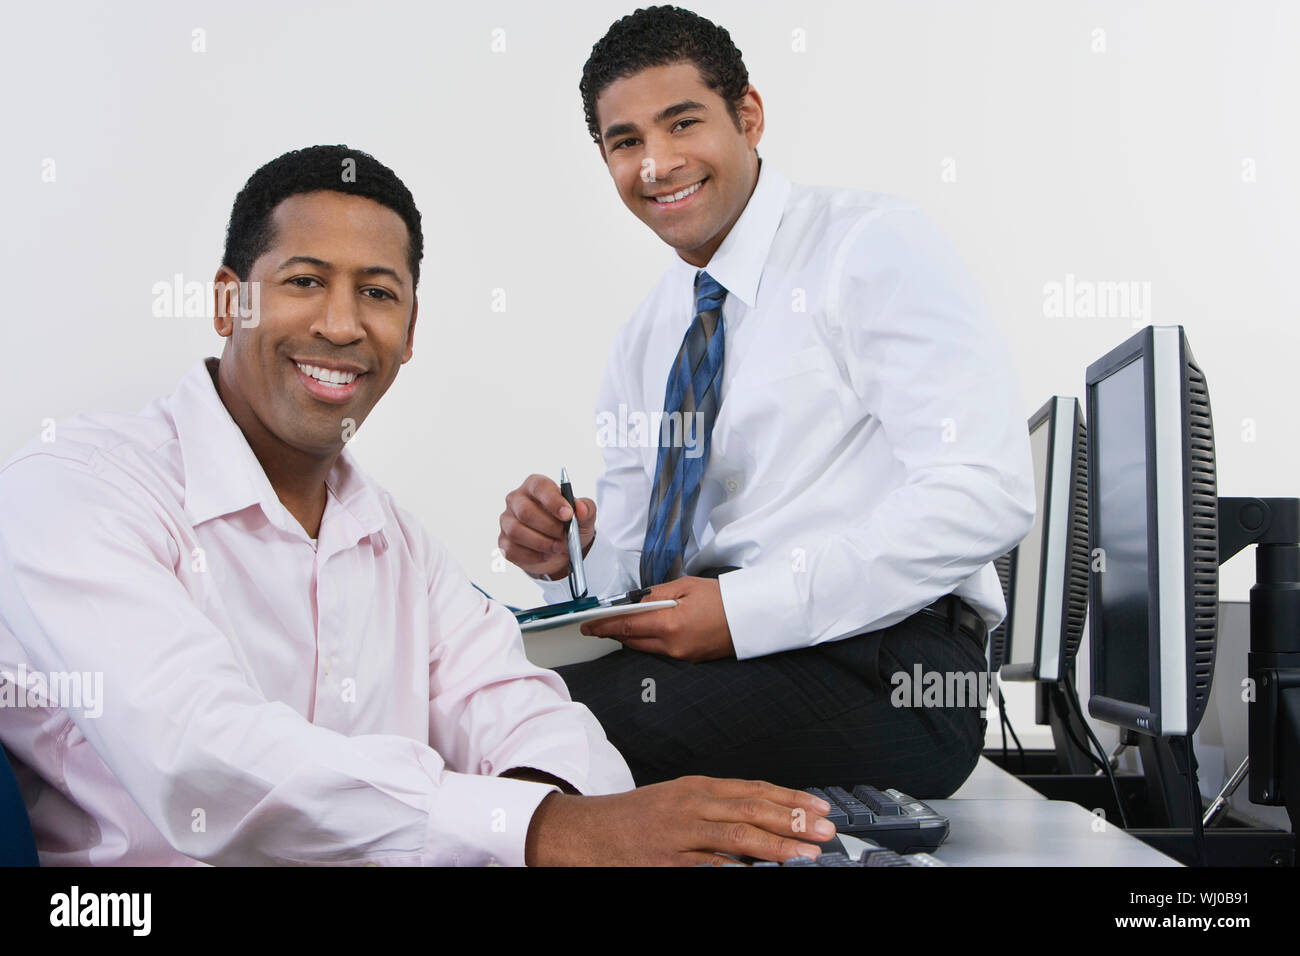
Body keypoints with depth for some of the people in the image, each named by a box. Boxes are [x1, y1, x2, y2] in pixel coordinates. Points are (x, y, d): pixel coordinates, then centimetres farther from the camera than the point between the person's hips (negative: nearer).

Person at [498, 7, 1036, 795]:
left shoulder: (874, 245, -5)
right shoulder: (642, 343, 17)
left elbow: (986, 495, -17)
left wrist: (743, 609, -21)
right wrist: (570, 554, -6)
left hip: (876, 666, -6)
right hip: (700, 652, 6)